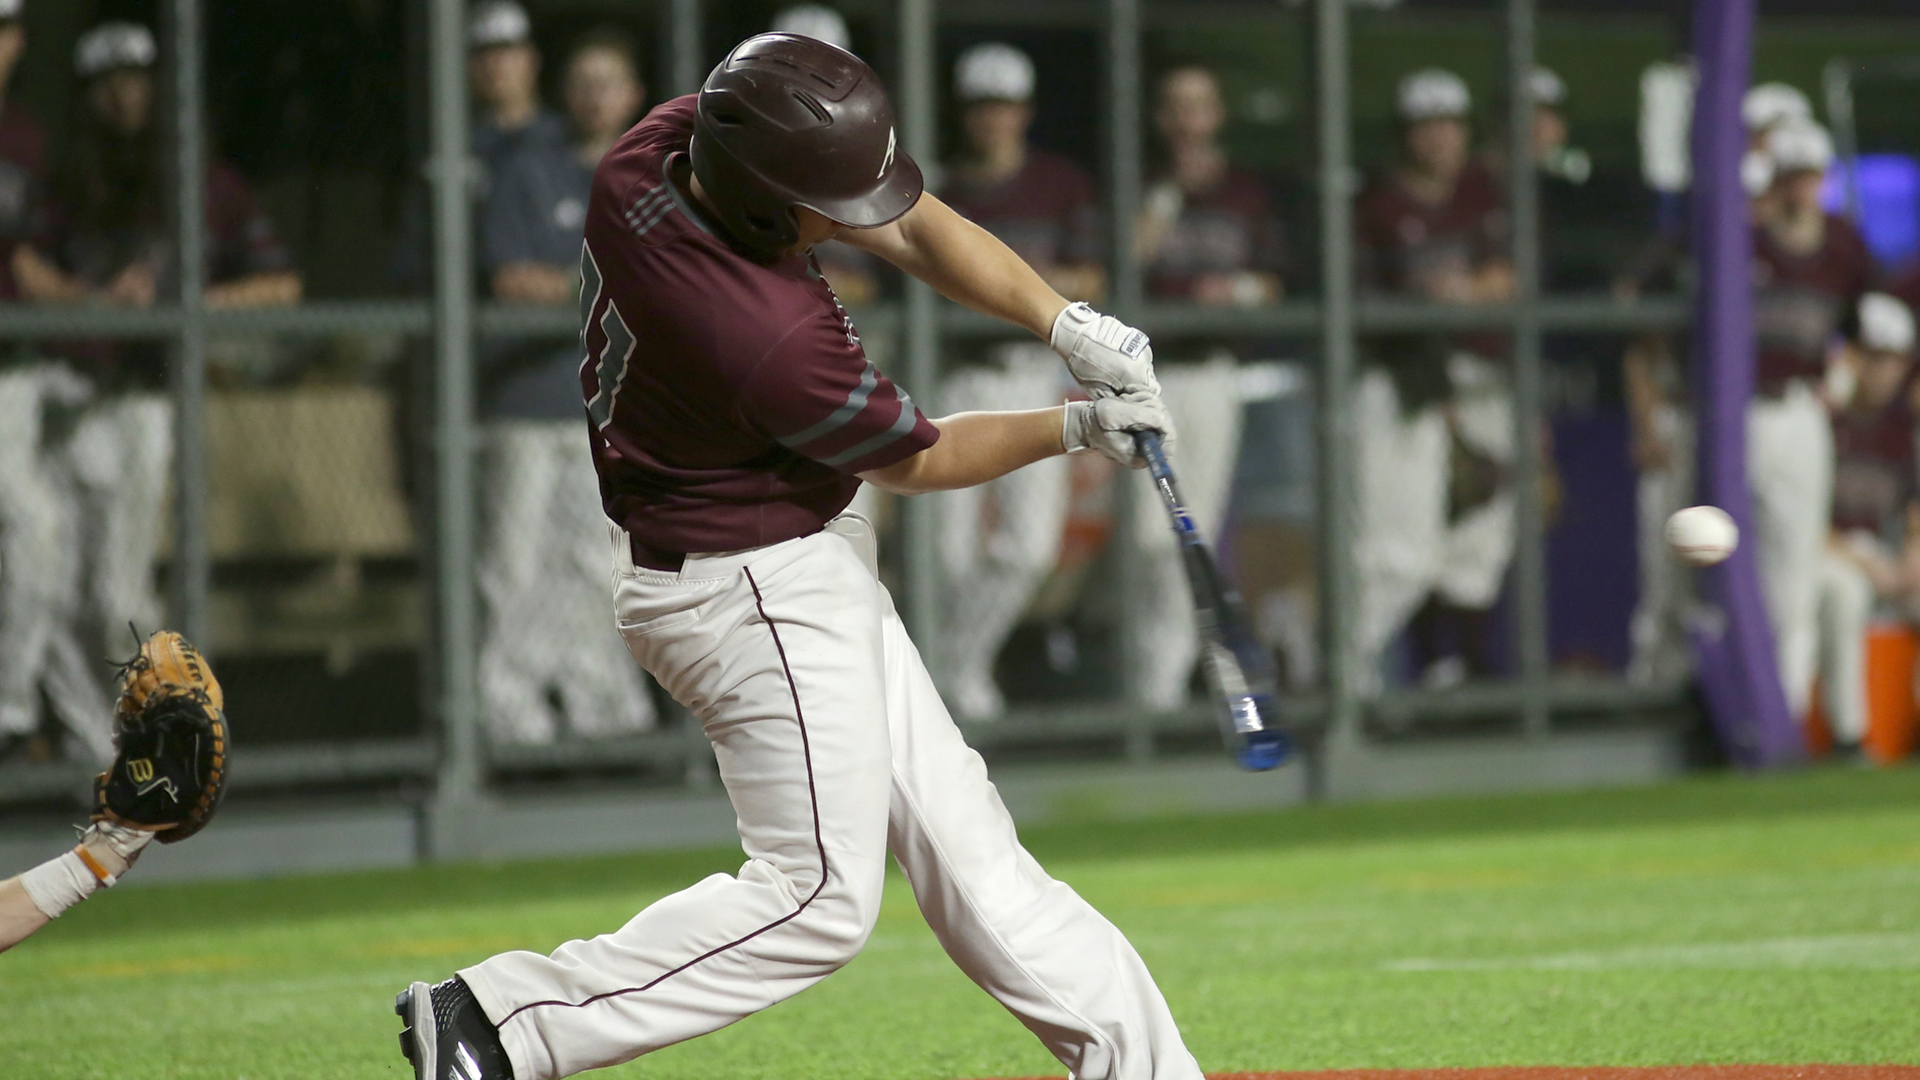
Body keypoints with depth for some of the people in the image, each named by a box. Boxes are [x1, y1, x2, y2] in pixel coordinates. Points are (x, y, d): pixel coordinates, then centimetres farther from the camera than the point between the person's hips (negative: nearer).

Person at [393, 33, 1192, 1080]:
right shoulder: (783, 343, -35)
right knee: (820, 894, -3)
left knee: (952, 823, 12)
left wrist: (1067, 322, -13)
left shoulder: (666, 142, -13)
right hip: (758, 591, -10)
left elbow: (916, 229, -4)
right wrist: (1074, 427, -3)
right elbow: (916, 460, -14)